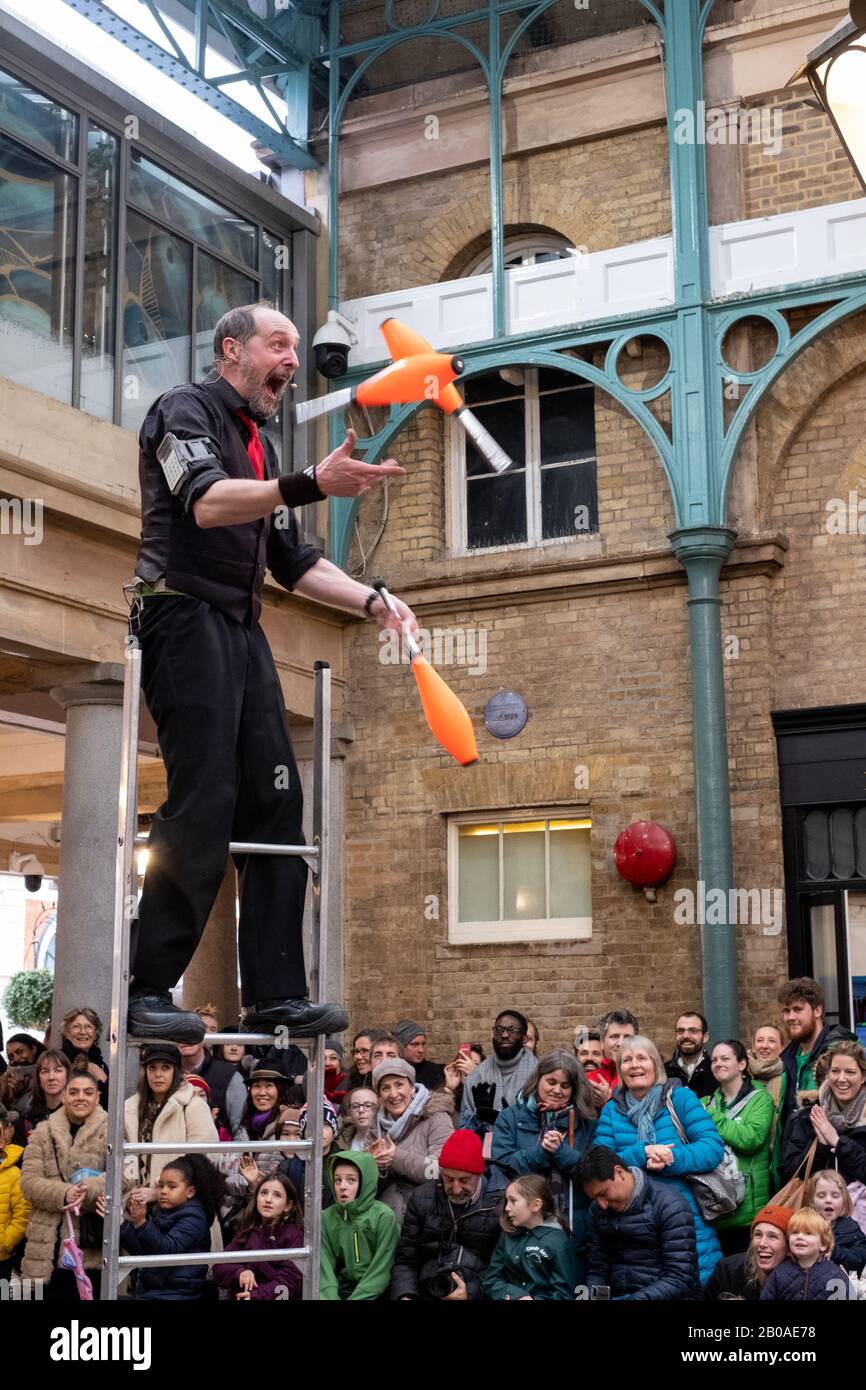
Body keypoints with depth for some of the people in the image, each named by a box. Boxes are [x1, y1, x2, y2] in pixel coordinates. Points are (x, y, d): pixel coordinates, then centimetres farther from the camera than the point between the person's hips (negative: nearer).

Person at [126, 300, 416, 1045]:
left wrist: (372, 601, 9)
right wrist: (314, 485, -33)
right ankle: (147, 991, -9)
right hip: (184, 615, -8)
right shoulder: (185, 409, -1)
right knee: (203, 801, -16)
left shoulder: (259, 447, 24)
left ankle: (275, 995, 3)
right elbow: (206, 503, -21)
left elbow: (294, 562, 23)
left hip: (242, 630, 9)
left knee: (275, 804, 1)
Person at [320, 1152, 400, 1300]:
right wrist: (329, 1297, -16)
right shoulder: (326, 1218, 5)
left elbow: (381, 1271, -9)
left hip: (374, 1293, -4)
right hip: (341, 1289, 4)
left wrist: (355, 1298, -16)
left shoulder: (384, 1217, -7)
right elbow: (325, 1267, 0)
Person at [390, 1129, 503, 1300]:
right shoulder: (422, 1199, 10)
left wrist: (472, 1292, -13)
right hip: (427, 1294, 2)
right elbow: (406, 1261, 10)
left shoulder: (501, 1207, 1)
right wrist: (405, 1296, -7)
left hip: (479, 1296, -2)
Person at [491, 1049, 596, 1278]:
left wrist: (560, 1151, -15)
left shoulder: (586, 1123, 8)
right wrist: (541, 1152, -17)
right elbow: (502, 1165, -7)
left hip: (574, 1233, 1)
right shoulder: (511, 1118, 6)